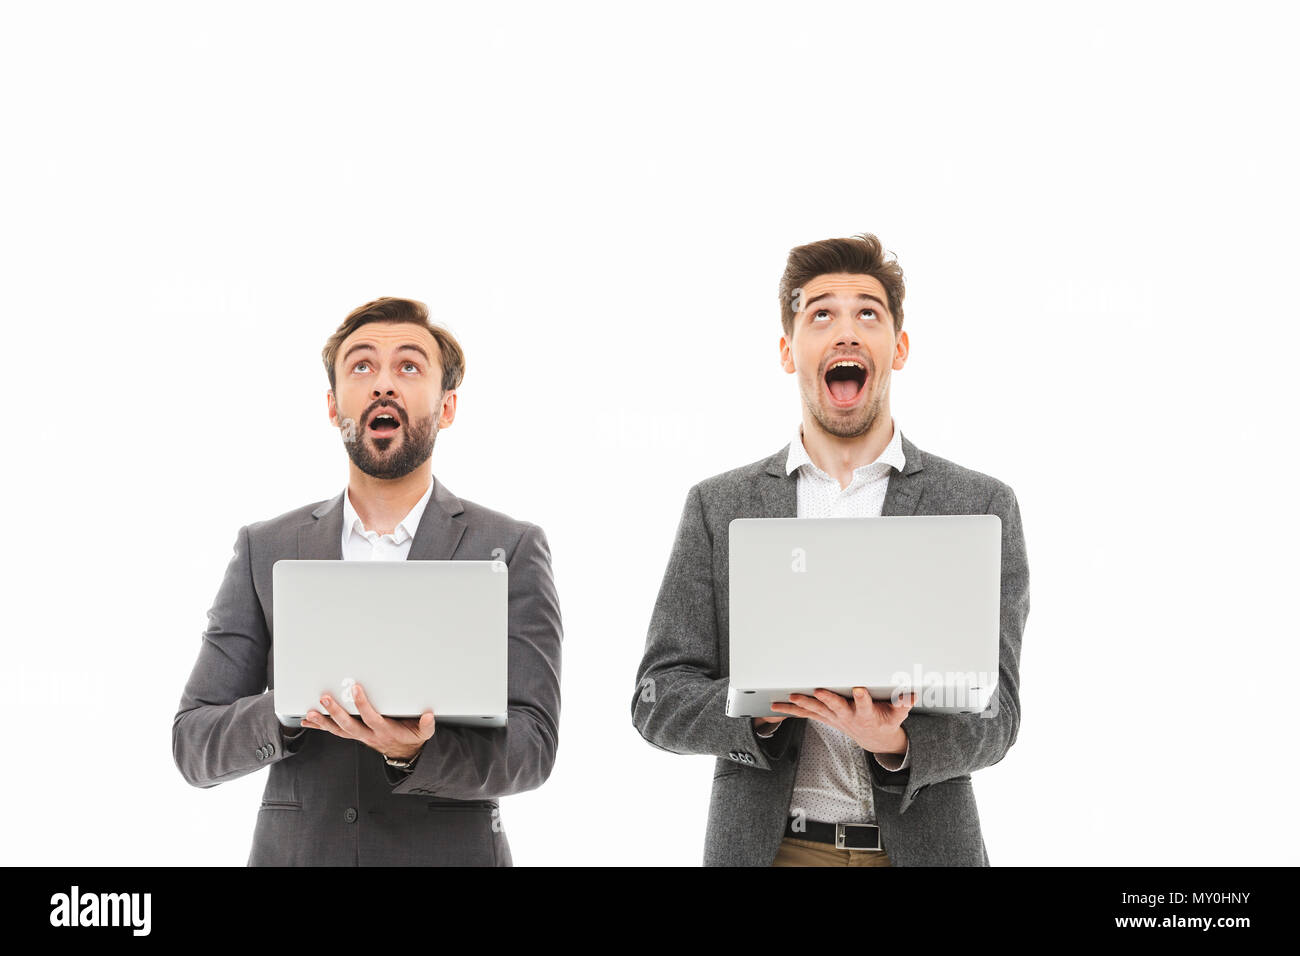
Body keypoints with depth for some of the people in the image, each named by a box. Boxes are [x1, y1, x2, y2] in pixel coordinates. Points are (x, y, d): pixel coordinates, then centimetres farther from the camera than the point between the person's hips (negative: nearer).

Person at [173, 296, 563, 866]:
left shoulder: (512, 550, -2)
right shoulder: (264, 550, 3)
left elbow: (532, 743, -9)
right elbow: (193, 747, 0)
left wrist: (416, 753, -28)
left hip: (451, 850, -1)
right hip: (295, 850, 1)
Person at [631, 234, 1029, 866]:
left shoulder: (981, 507, 0)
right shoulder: (718, 507, 2)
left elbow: (993, 709, -4)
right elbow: (657, 700, 0)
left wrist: (896, 742, -23)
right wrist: (759, 707, -19)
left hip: (923, 844, 0)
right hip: (767, 846, 0)